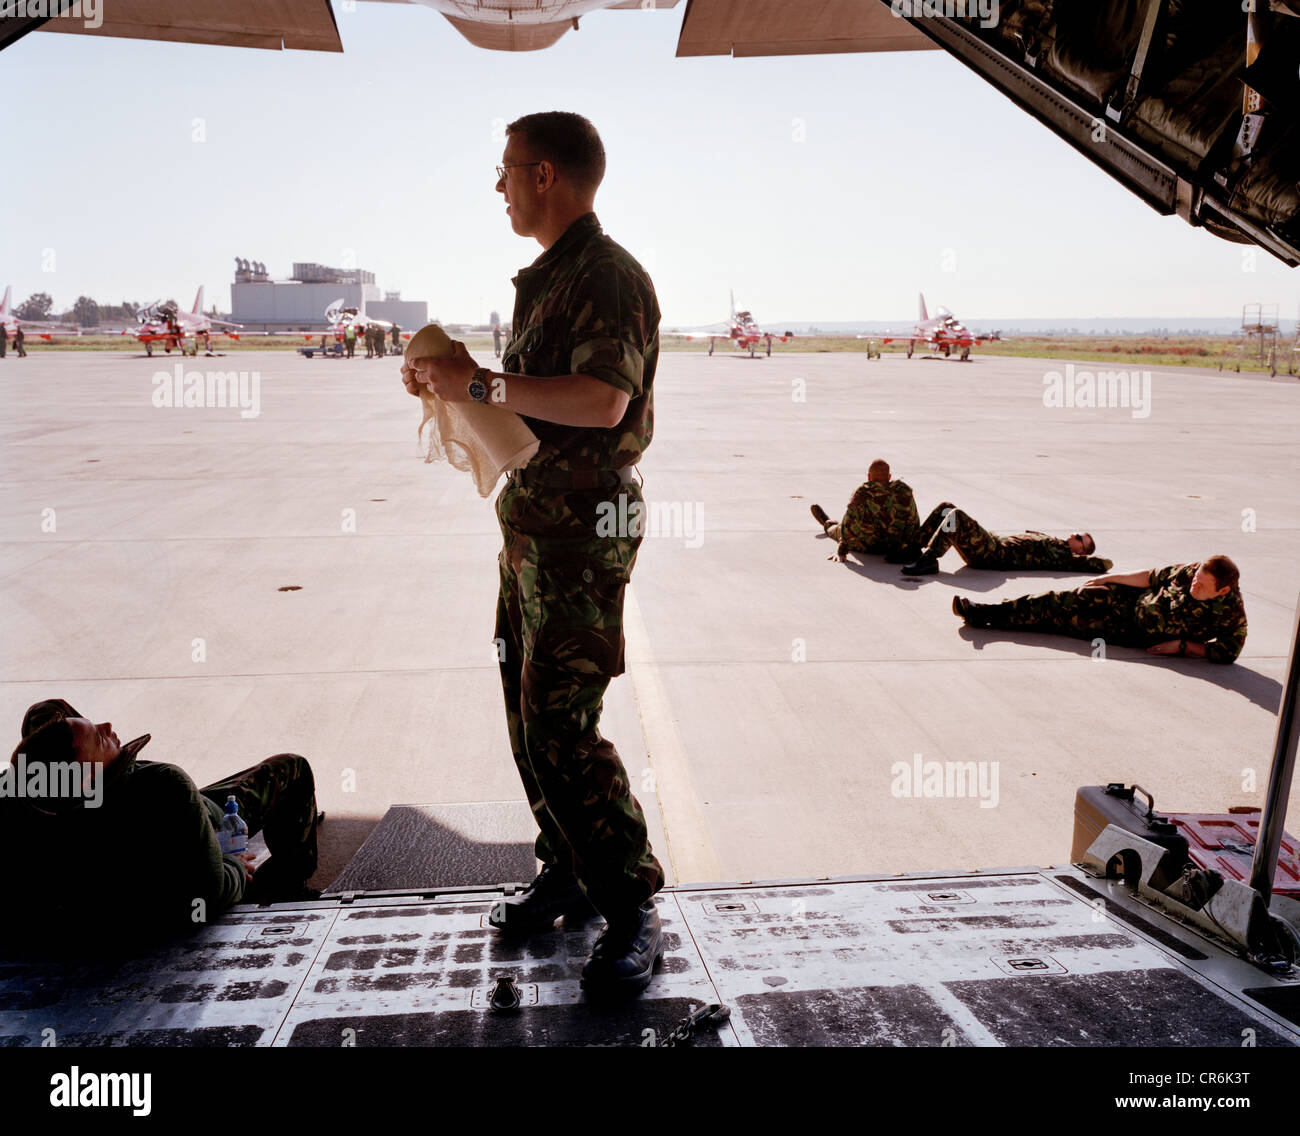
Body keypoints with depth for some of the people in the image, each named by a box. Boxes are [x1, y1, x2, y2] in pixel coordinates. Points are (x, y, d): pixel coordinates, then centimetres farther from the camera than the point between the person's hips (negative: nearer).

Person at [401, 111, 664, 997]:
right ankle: (568, 872, 26)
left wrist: (483, 384, -19)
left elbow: (601, 401, -26)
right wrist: (453, 381, 10)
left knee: (560, 725, -10)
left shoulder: (611, 277, -11)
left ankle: (634, 907, 3)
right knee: (530, 712, 13)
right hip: (532, 520, 10)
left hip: (584, 525, -10)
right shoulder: (546, 279, 19)